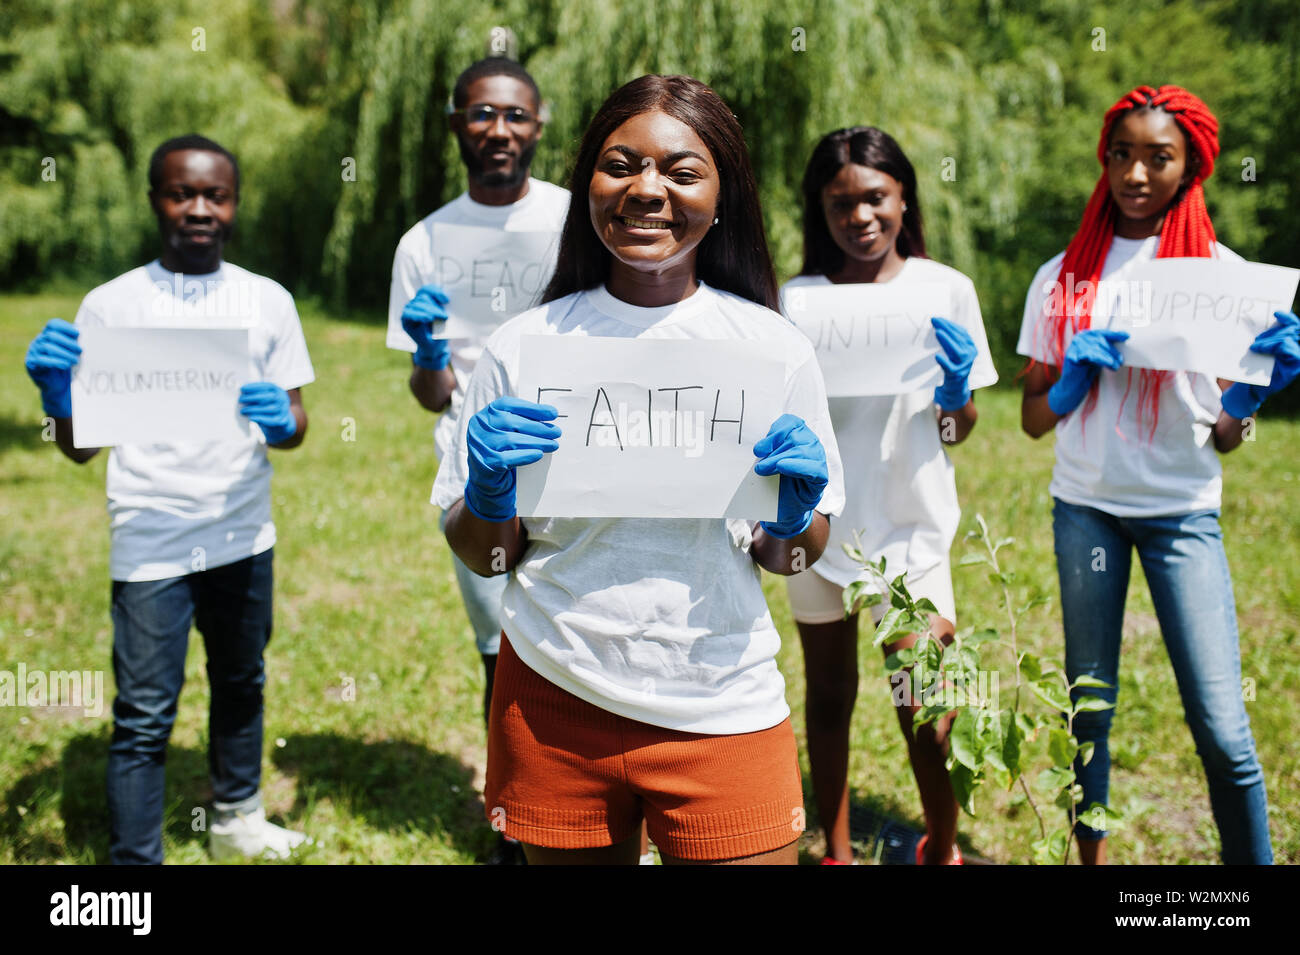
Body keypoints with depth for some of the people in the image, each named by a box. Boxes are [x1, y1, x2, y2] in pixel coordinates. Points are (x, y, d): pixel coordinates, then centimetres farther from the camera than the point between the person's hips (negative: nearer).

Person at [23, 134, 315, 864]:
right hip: (150, 546, -3)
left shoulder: (268, 301, 4)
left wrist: (281, 423, -19)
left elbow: (297, 421, 4)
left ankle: (237, 817, 38)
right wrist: (58, 396, -23)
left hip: (244, 537, 3)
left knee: (242, 687, 17)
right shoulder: (110, 305, -2)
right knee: (145, 715, -2)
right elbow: (82, 447, -2)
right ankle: (135, 859, 9)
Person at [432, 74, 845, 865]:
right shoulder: (524, 346, -2)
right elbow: (484, 556, 4)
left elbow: (792, 560, 5)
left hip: (722, 705, 0)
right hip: (554, 702, 1)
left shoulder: (774, 348, -2)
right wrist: (489, 495, -16)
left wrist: (793, 517, -16)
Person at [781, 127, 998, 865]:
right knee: (829, 696, 13)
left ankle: (942, 847, 22)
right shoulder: (796, 300, -1)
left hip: (912, 525, -1)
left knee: (928, 711, -4)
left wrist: (955, 388, -18)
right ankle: (837, 851, 31)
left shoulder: (945, 291, -2)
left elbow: (958, 433, 2)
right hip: (819, 525, 1)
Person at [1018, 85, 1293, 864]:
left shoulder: (1223, 271, 1)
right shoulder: (1064, 277, 5)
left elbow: (1225, 440, 1)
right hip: (1085, 506, 2)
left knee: (1222, 727, -8)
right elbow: (1034, 420, 6)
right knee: (1089, 707, 7)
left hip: (1183, 513, -1)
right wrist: (1074, 378, -13)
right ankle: (1093, 852, 24)